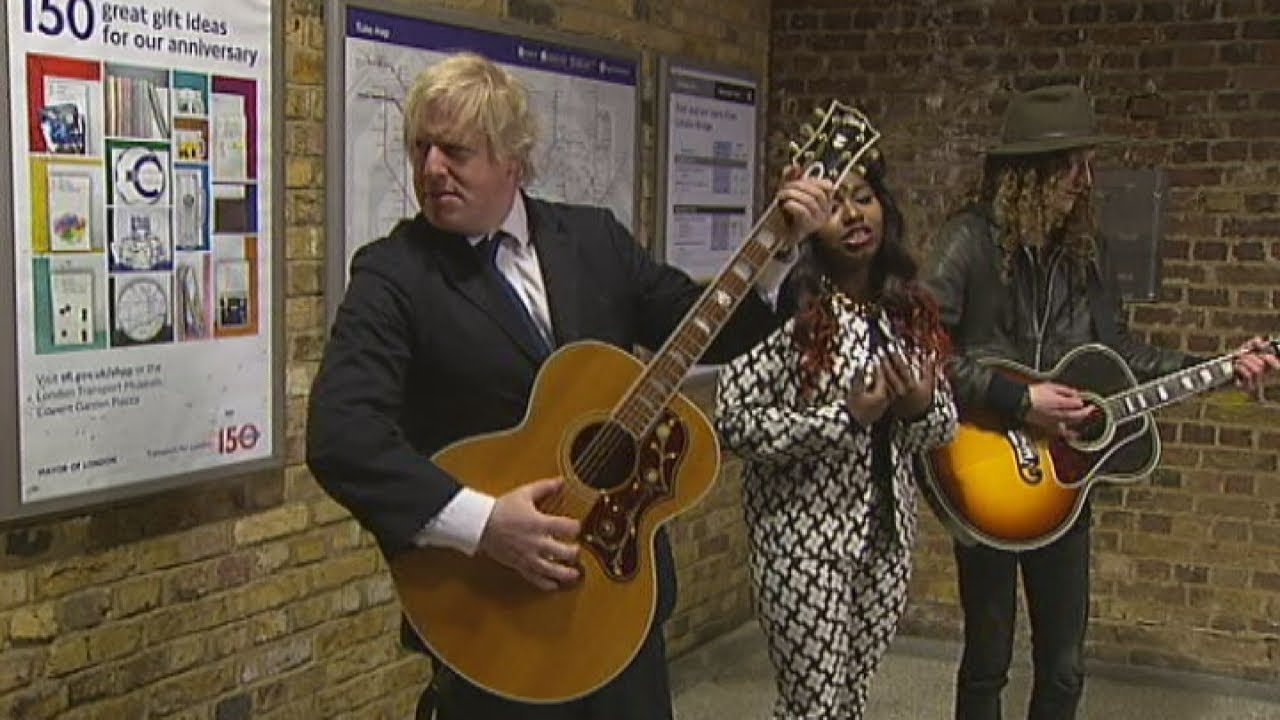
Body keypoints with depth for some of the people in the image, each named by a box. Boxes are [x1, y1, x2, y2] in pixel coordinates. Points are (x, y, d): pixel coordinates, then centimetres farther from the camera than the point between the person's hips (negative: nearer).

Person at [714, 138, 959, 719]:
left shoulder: (909, 310, 4)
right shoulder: (787, 307, -14)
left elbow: (943, 425, 11)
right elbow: (732, 421, -19)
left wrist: (920, 410, -12)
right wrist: (845, 419, -23)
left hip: (887, 533, 6)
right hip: (803, 536, -6)